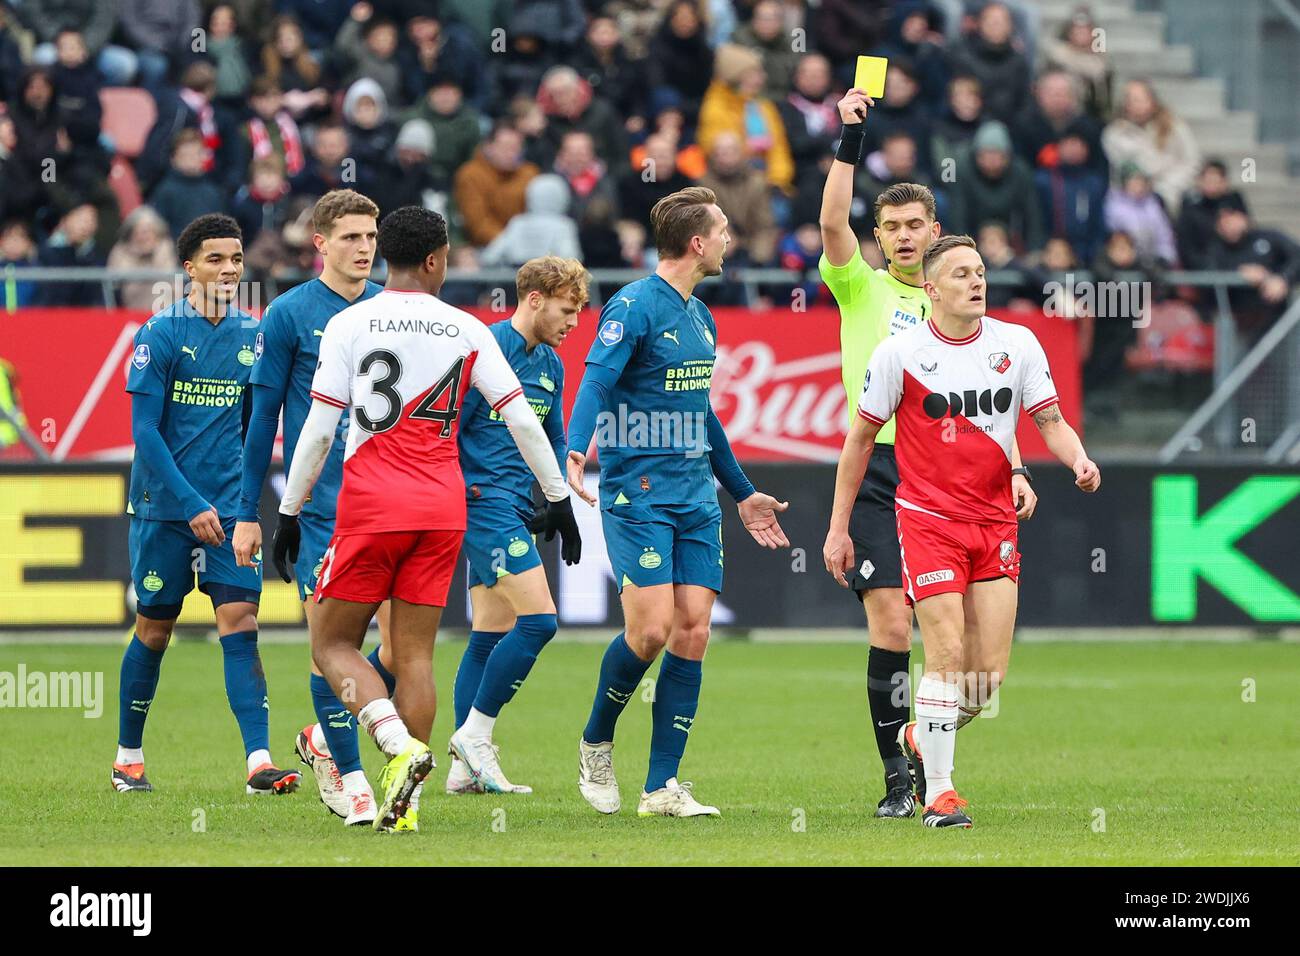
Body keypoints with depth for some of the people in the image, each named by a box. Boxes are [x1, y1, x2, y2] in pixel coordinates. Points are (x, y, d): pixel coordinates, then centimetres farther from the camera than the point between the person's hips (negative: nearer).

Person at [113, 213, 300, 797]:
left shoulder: (252, 337, 7)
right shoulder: (161, 335, -6)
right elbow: (145, 431, -10)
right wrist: (192, 506, -15)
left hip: (229, 508, 3)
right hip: (164, 506, -3)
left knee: (240, 622, -10)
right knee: (155, 629, 6)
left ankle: (259, 762, -17)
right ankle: (128, 756, 23)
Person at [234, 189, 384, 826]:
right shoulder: (289, 314, -2)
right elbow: (262, 416, 1)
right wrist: (248, 512, 0)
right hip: (318, 505, -4)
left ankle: (326, 736, 20)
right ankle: (347, 775, 4)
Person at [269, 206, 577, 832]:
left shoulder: (349, 325, -2)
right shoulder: (467, 330, 5)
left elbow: (318, 430, -5)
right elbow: (521, 418, 5)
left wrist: (289, 512, 2)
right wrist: (558, 496, 14)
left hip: (371, 504, -3)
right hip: (443, 507, 3)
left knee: (332, 645, 6)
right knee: (414, 653, 7)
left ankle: (400, 745, -18)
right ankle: (403, 801, 1)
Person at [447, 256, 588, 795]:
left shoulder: (550, 364, 15)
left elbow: (554, 443, 24)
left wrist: (562, 508, 13)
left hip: (515, 507, 9)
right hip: (483, 501, -9)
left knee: (491, 636, 8)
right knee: (538, 620, -16)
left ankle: (465, 766, 10)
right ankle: (475, 734, -7)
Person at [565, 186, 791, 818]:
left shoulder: (700, 317, 16)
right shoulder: (634, 308, -9)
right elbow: (596, 381, -22)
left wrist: (742, 493, 32)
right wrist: (576, 450, -41)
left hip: (696, 498, 7)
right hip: (637, 495, -7)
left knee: (692, 632, -2)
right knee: (651, 629, -15)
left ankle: (662, 788, 1)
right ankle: (596, 744, 11)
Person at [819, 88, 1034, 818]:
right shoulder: (862, 289, 6)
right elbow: (833, 223, -12)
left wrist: (1013, 471, 4)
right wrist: (850, 141, -16)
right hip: (879, 475, -3)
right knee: (891, 627, -10)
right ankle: (896, 778, -3)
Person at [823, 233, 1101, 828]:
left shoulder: (1018, 344, 3)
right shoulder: (900, 353, -5)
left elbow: (1050, 421, 8)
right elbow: (860, 439, 3)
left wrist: (1078, 459, -15)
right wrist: (838, 529, 2)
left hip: (995, 522, 3)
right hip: (928, 520, -3)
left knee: (989, 672, -1)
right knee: (948, 657, -13)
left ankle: (921, 740, 28)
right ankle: (937, 791, -2)